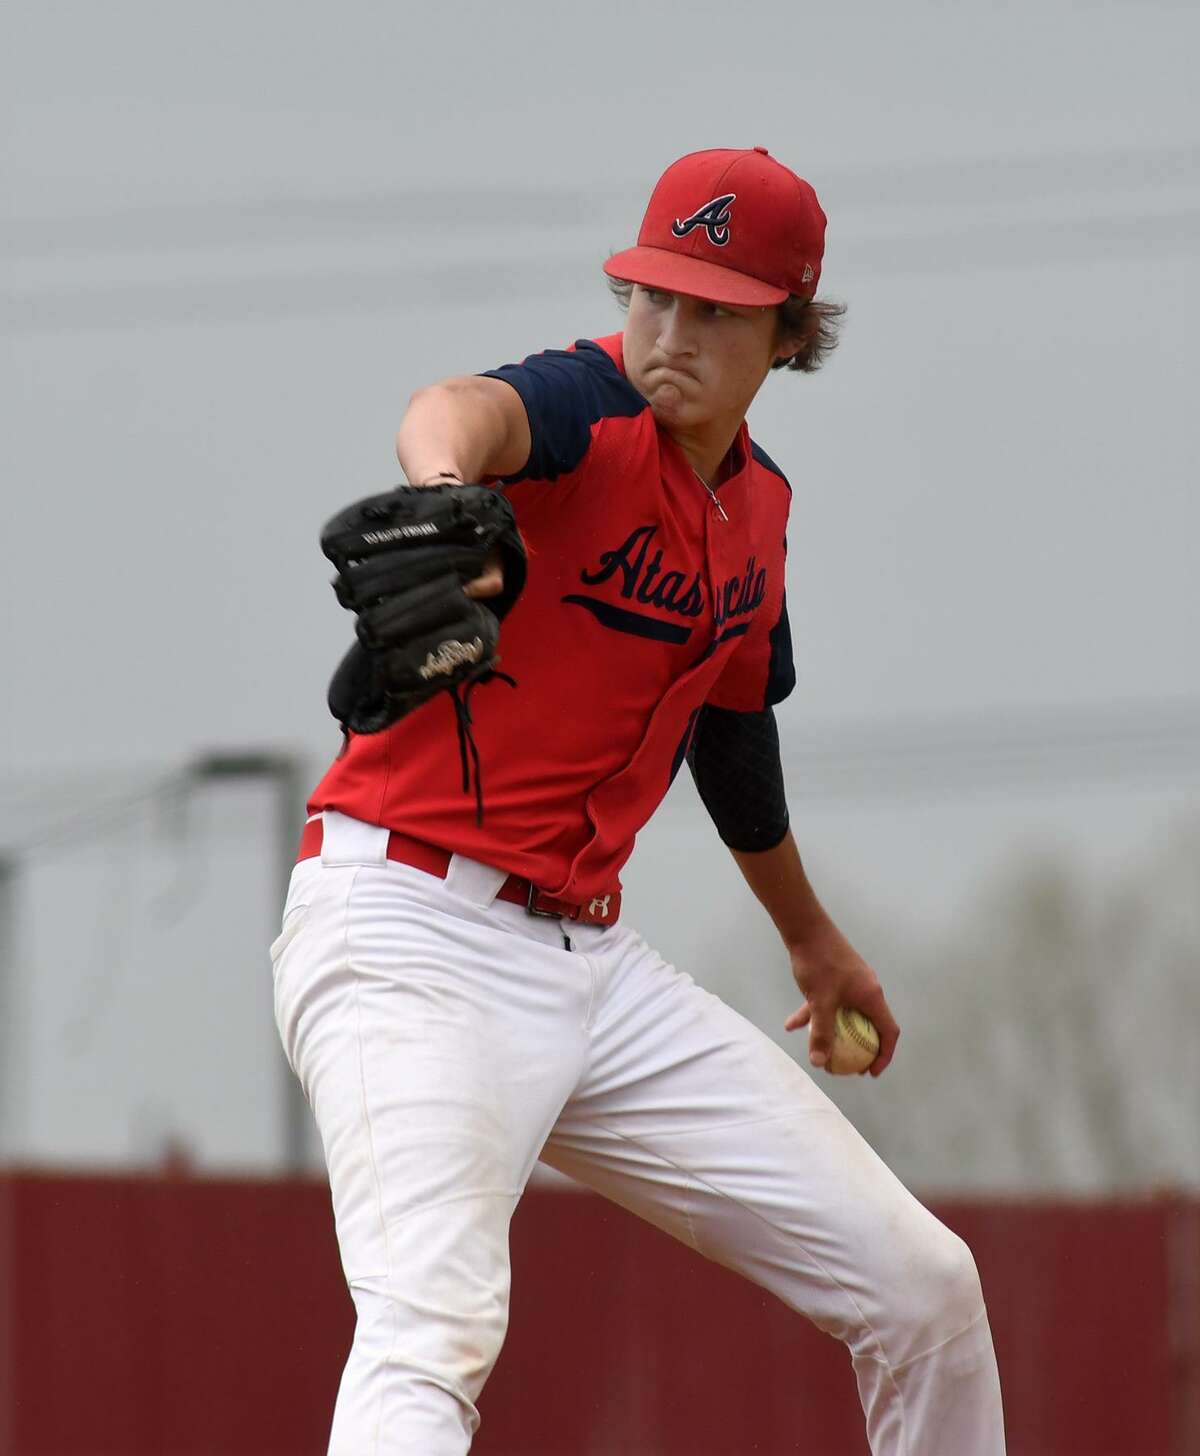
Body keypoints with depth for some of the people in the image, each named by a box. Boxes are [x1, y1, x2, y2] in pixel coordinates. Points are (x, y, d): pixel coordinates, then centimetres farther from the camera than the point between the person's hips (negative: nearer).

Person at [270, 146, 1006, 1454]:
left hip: (589, 950, 8)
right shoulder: (590, 412, -13)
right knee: (433, 1323, -31)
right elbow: (468, 410, -40)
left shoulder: (756, 504, 11)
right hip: (410, 936, -8)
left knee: (922, 1289, 6)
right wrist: (444, 496, -65)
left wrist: (809, 938, 45)